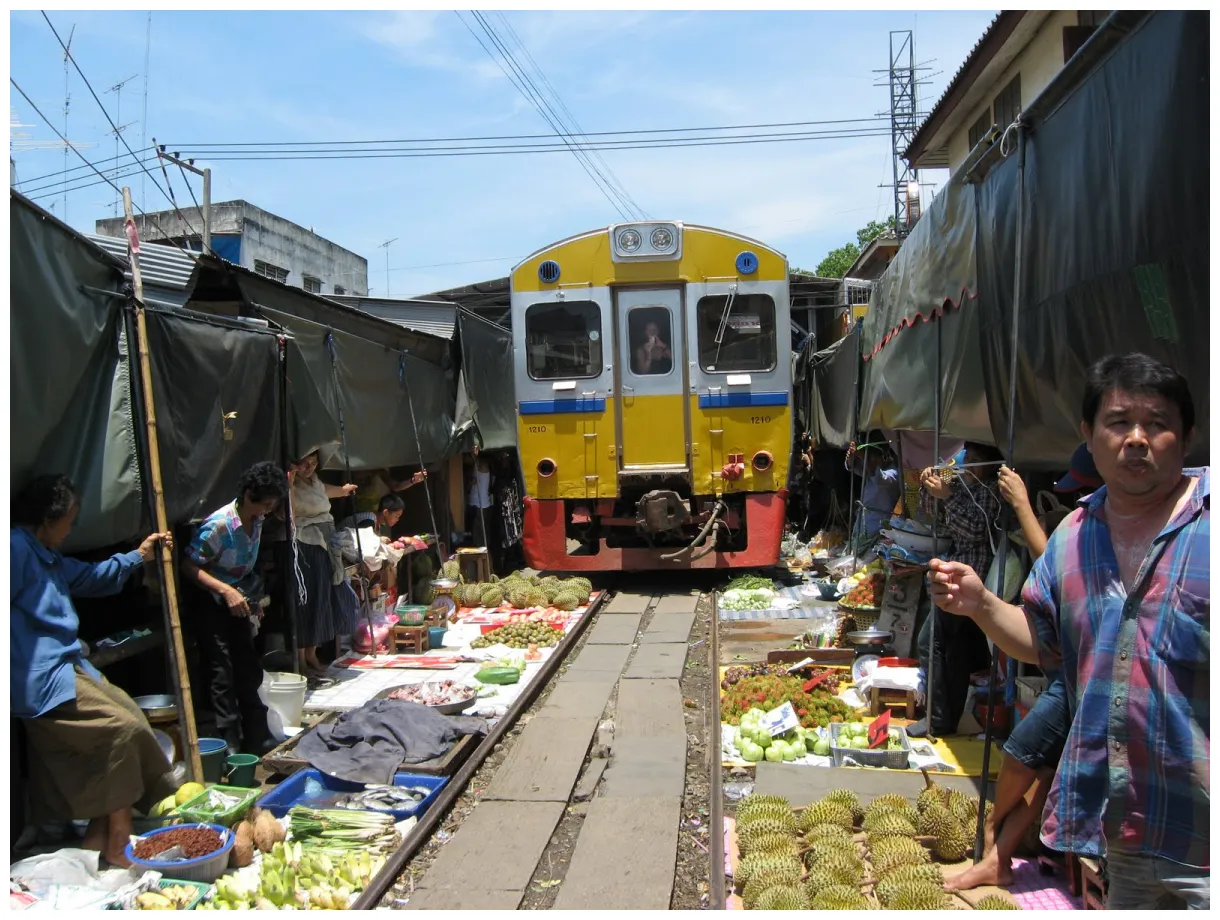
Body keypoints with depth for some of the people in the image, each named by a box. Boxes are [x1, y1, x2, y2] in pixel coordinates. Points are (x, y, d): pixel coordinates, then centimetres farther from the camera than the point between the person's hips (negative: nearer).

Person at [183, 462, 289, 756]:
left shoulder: (257, 521, -1)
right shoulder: (218, 525, -25)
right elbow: (189, 566, -22)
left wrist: (255, 597, 11)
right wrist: (225, 591, -30)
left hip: (240, 605, 8)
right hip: (214, 607, -8)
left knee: (249, 673, 13)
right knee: (224, 677, -6)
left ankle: (256, 740, 24)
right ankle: (230, 746, 1)